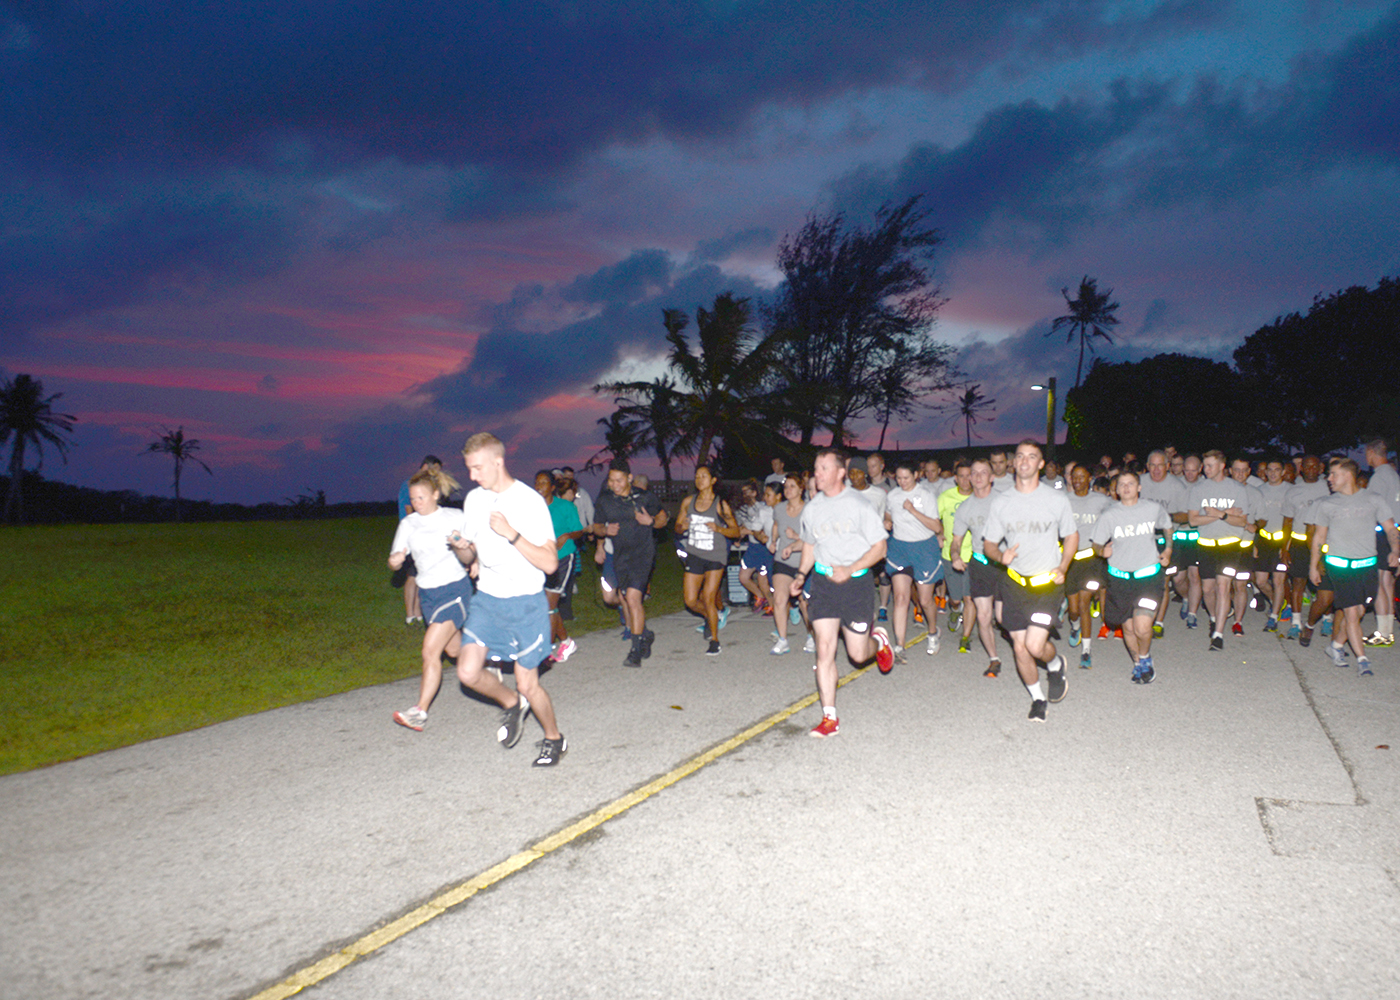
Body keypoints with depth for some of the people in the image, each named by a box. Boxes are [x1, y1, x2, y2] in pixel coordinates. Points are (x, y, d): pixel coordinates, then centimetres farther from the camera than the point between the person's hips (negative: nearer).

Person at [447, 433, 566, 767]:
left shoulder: (530, 501, -12)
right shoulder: (474, 500, 6)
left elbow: (549, 563, -17)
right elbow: (469, 557, 15)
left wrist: (511, 533, -25)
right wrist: (461, 547, -9)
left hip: (526, 603, -5)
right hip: (487, 598, 5)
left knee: (528, 685, 1)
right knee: (468, 671, -12)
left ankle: (554, 739, 28)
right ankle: (511, 704, 19)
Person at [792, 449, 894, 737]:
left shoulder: (858, 506, -7)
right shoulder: (811, 509, 7)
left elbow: (879, 547, -6)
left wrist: (850, 569, -18)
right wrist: (801, 574, 5)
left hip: (856, 581, -3)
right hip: (823, 582, 3)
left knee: (857, 654, 3)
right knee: (824, 650, -6)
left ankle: (878, 639, 40)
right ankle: (829, 718, 0)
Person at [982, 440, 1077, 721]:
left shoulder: (1057, 499, -2)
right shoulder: (1001, 501, 1)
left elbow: (1071, 536, 11)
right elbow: (989, 544, 8)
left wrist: (1062, 567, -5)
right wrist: (1001, 556, -15)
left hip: (1047, 582, -3)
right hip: (1015, 581, 3)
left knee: (1035, 645, -16)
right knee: (1020, 647, 6)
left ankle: (1056, 665, 20)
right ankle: (1038, 698, 30)